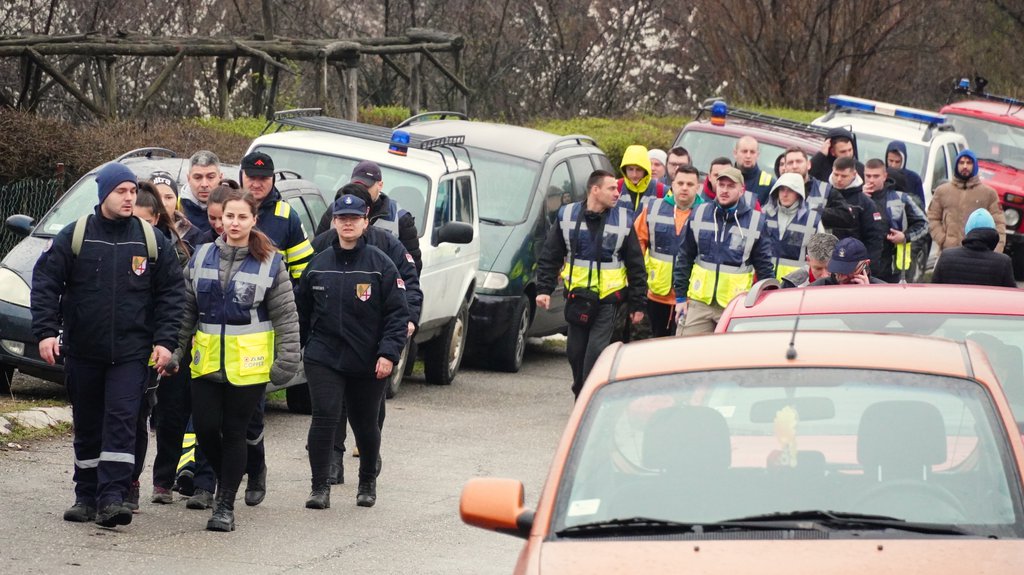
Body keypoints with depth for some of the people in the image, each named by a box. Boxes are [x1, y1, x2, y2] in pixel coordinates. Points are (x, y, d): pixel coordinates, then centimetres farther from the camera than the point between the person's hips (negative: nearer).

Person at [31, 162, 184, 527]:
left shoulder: (151, 241, 2)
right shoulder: (74, 237, -1)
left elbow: (171, 292, 5)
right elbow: (45, 283, 0)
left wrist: (165, 340, -3)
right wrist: (46, 331, -10)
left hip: (131, 353, -1)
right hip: (82, 352, 1)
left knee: (122, 422, -12)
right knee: (87, 426, 9)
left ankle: (112, 498, -17)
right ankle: (87, 497, 19)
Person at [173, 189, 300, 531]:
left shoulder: (270, 263, -2)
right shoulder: (202, 258, 8)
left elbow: (286, 316, -1)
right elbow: (187, 310, 12)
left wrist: (287, 360, -7)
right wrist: (176, 349, 9)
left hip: (249, 363, -3)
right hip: (207, 360, 3)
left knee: (234, 432, 0)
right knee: (205, 428, -2)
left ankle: (226, 505, 8)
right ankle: (227, 481, 25)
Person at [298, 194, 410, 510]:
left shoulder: (381, 264, -4)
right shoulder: (318, 264, 5)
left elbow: (397, 314, -5)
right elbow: (303, 311, 14)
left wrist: (388, 353, -14)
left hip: (368, 363, -1)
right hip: (323, 359, 1)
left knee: (366, 424, 12)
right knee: (324, 418, -12)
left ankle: (368, 483, 32)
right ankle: (319, 487, -6)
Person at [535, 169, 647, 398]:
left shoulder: (623, 220, -1)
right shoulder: (567, 216, 2)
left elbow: (636, 265, 3)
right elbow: (549, 257, 8)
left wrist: (637, 304, 2)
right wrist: (544, 289, -1)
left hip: (608, 297, -2)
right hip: (577, 296, 2)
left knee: (596, 351, -12)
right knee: (575, 351, 7)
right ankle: (581, 394, 25)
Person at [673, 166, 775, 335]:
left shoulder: (755, 221, -1)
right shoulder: (699, 214, 5)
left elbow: (764, 266, 4)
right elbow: (684, 259, 10)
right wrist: (680, 297, 8)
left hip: (736, 306, -2)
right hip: (699, 301, 2)